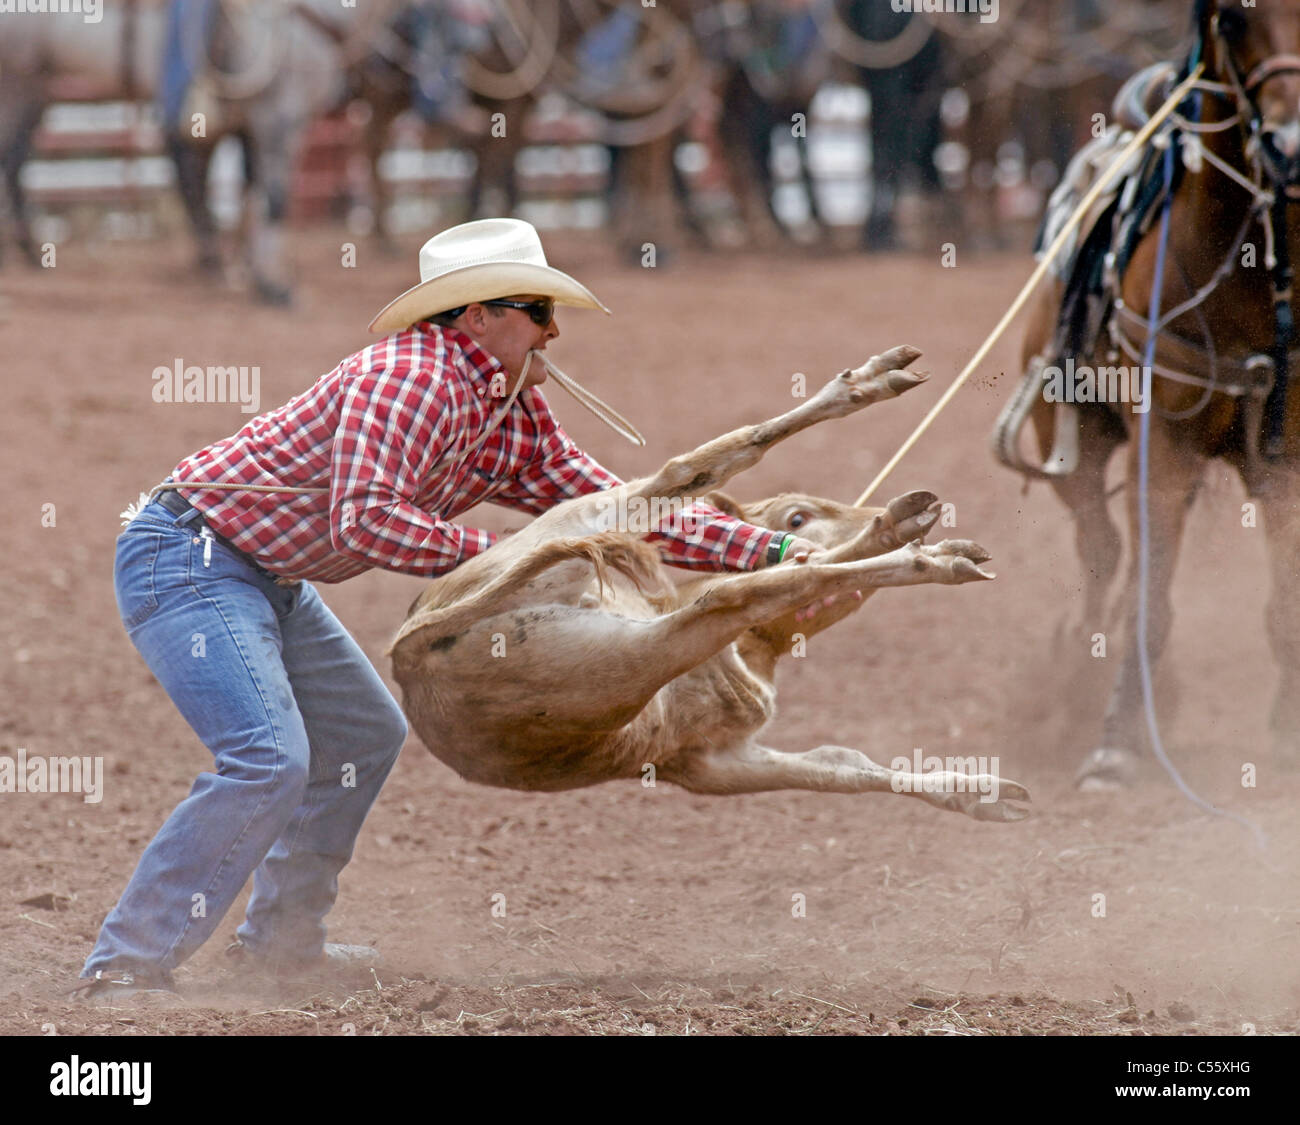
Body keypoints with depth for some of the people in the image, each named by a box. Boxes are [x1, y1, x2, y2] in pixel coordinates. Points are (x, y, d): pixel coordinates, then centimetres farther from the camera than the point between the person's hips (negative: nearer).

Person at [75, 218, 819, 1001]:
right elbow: (366, 519, -33)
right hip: (189, 557, -11)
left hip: (267, 580, 11)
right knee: (267, 759, -22)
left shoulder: (517, 420, 7)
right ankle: (127, 963, -19)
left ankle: (281, 938, 30)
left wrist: (768, 550, 2)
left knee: (364, 734, 20)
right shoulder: (412, 378, -23)